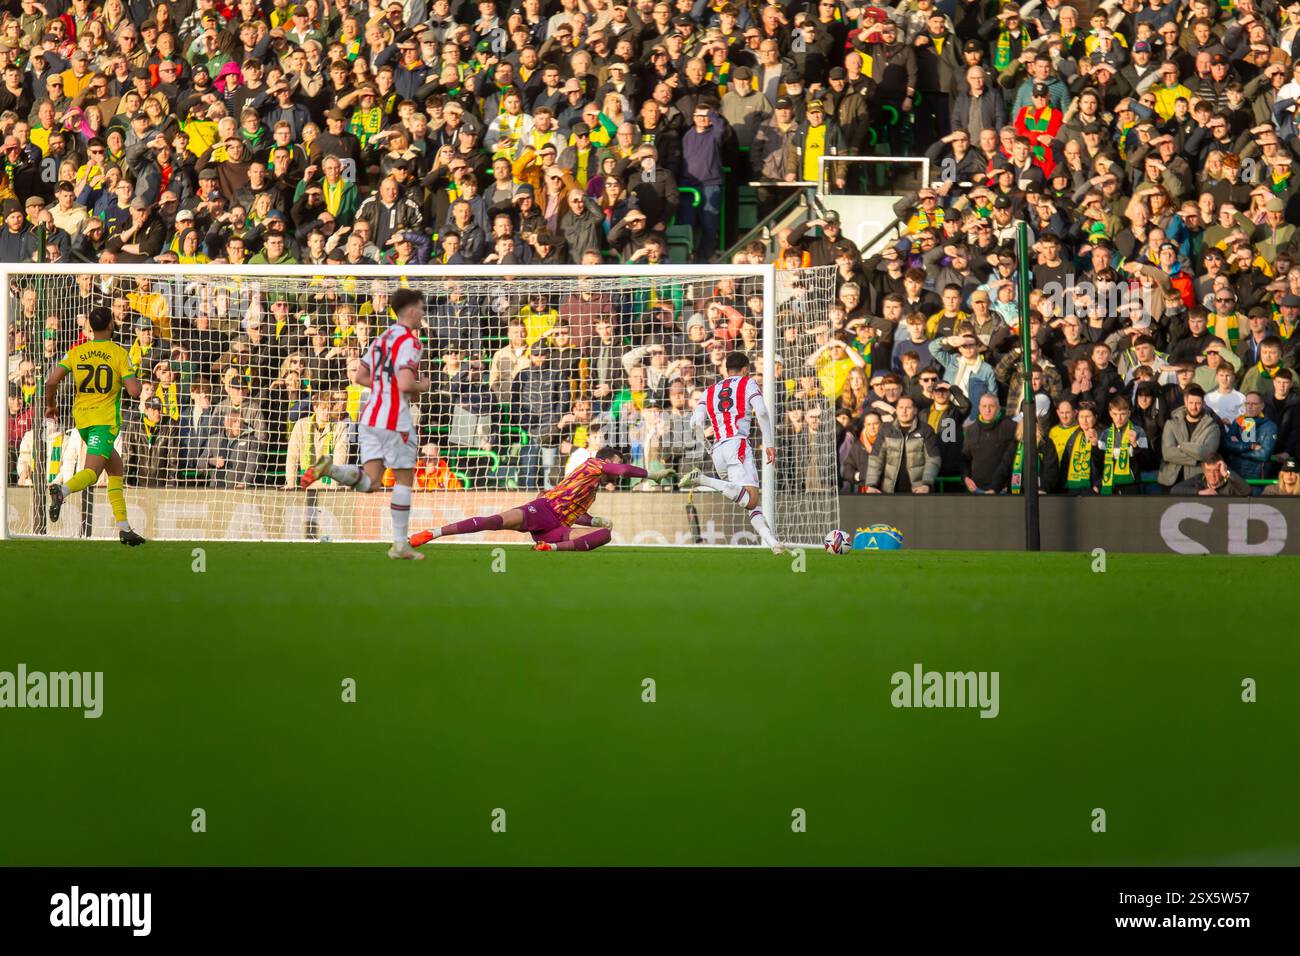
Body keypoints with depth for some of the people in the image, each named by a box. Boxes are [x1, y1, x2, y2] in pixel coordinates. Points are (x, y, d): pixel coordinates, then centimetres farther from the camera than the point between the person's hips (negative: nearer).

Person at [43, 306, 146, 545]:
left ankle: (124, 527, 16)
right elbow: (134, 391, -14)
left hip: (82, 419, 6)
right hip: (106, 420, -6)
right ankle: (62, 490, -47)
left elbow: (51, 381, -5)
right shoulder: (119, 354, -6)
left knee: (115, 465, 20)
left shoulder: (76, 352, 4)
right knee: (91, 473, -14)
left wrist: (50, 405, 12)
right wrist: (135, 381, 10)